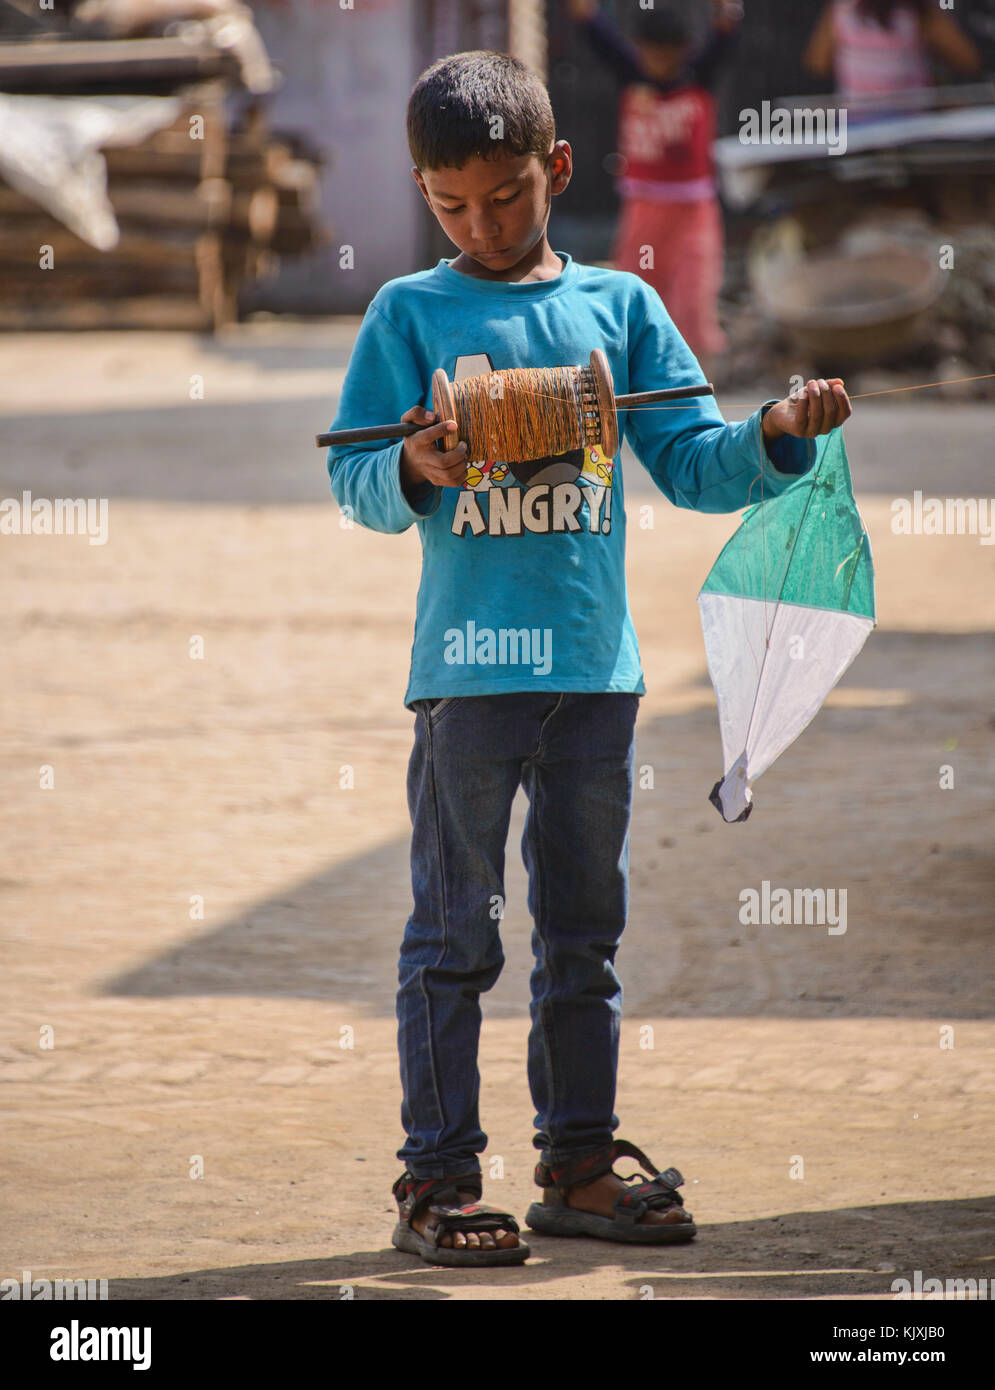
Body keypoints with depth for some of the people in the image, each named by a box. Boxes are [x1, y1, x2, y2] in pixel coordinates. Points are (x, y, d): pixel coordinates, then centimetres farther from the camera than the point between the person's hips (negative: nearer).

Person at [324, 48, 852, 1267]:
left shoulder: (619, 308, 9)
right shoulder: (410, 315, 2)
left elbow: (691, 465, 10)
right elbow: (351, 480, 0)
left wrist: (776, 438, -7)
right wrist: (414, 473, -20)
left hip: (595, 662, 3)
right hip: (467, 662, -3)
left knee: (585, 928, 11)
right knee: (454, 932, -1)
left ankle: (580, 1164, 20)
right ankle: (436, 1179, 4)